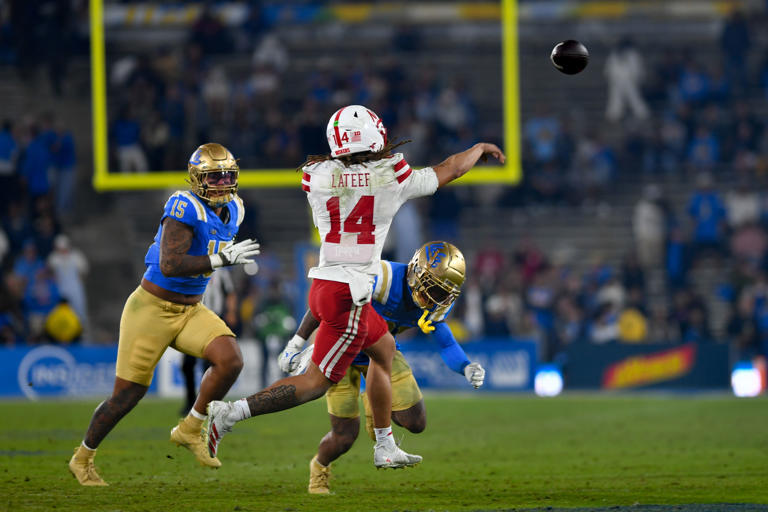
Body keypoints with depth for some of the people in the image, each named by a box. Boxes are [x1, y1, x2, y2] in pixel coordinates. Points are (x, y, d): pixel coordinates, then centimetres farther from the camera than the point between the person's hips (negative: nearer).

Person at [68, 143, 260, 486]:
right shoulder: (185, 207, -22)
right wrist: (221, 259, -36)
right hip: (152, 309, -6)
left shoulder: (232, 210, 3)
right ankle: (83, 458, 25)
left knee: (231, 360, -19)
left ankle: (189, 430, 1)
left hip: (190, 311, 6)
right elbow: (170, 265, -33)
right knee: (126, 396, 2)